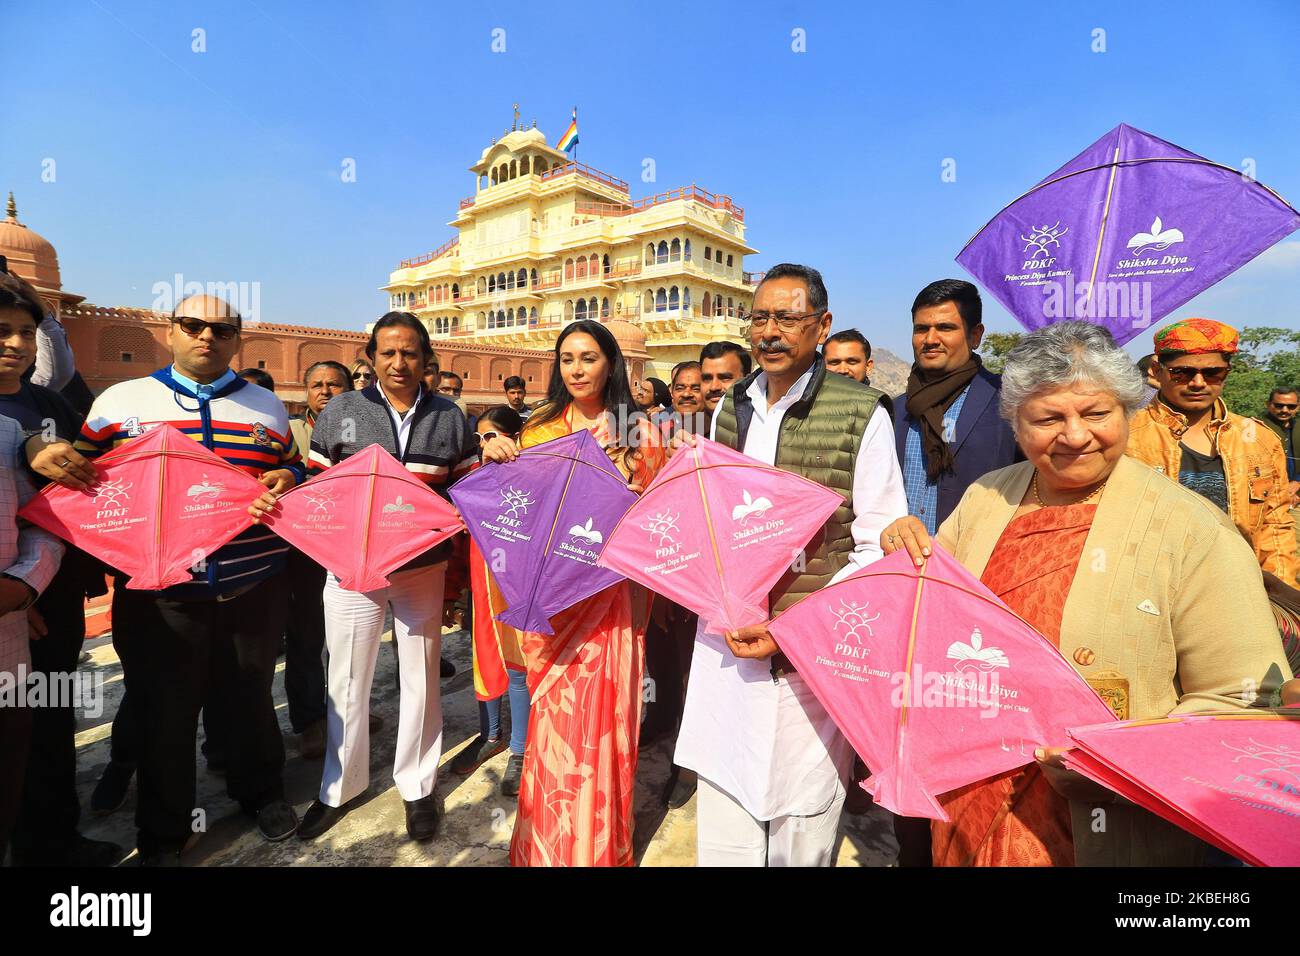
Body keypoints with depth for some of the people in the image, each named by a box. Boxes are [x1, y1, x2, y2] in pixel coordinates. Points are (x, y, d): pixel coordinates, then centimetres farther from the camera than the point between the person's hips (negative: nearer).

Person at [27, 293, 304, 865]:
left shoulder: (266, 406, 8)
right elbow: (81, 475, 10)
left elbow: (292, 470, 13)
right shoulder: (121, 400, 5)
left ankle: (260, 793, 41)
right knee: (162, 712, 11)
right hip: (155, 591, 0)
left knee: (249, 699, 16)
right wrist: (40, 449, -10)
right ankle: (163, 830, 35)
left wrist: (285, 483, -9)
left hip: (252, 587, 1)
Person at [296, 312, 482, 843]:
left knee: (421, 677, 11)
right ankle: (339, 787, 32)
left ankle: (418, 785, 30)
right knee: (347, 680, 11)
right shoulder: (340, 411, 1)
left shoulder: (450, 417, 3)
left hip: (424, 567, 1)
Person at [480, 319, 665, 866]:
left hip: (612, 594, -1)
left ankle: (601, 843, 29)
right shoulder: (539, 429, 6)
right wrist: (495, 463, -7)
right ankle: (551, 840, 34)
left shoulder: (638, 432, 1)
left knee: (602, 714, 5)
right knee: (553, 716, 10)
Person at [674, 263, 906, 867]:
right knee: (722, 828, 15)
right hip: (728, 639, 4)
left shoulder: (861, 413, -6)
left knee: (800, 830, 11)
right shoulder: (730, 408, 9)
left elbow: (879, 546, -7)